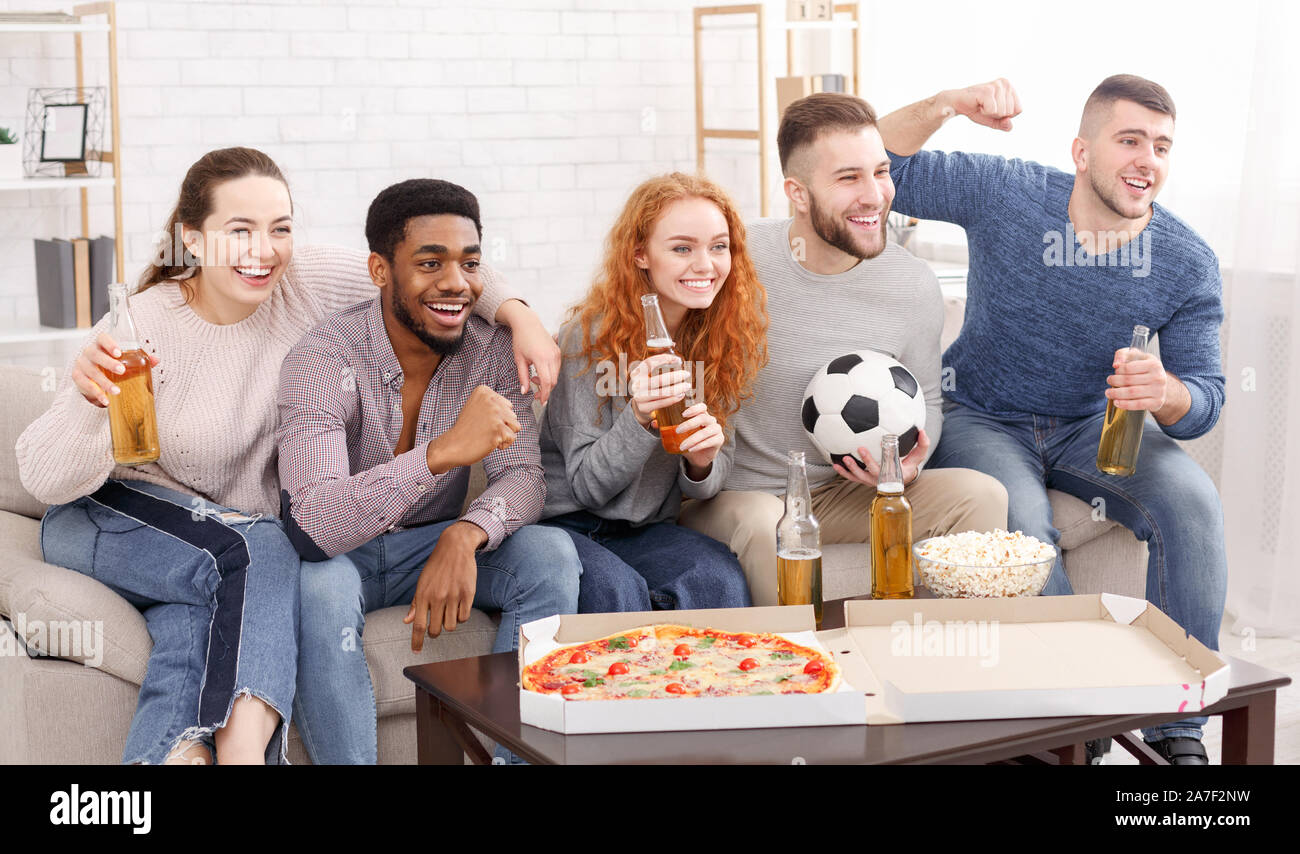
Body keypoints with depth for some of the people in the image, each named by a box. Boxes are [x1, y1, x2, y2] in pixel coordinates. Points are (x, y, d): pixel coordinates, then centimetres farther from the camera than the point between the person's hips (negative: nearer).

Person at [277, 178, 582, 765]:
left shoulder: (491, 350, -8)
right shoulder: (323, 361, -23)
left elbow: (524, 474, -13)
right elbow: (311, 527, -35)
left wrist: (465, 535, -37)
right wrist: (443, 451, -47)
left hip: (432, 545, 4)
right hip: (338, 555, -4)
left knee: (550, 555, -21)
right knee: (321, 590, -36)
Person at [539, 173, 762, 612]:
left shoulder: (722, 339, 0)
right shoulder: (591, 334, -15)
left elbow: (705, 486, 5)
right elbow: (586, 486, -12)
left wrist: (703, 463, -22)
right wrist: (641, 419, -32)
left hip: (647, 529, 4)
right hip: (564, 522, -4)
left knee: (721, 576, -28)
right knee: (618, 590, -35)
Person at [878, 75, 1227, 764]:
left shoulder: (1189, 265, -9)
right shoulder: (1005, 194, -13)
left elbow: (1204, 402, -8)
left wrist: (1166, 394, -34)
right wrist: (947, 105, -28)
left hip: (1092, 425, 2)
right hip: (980, 420, -2)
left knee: (1192, 503, -25)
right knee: (1020, 525, -33)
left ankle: (1177, 728, -13)